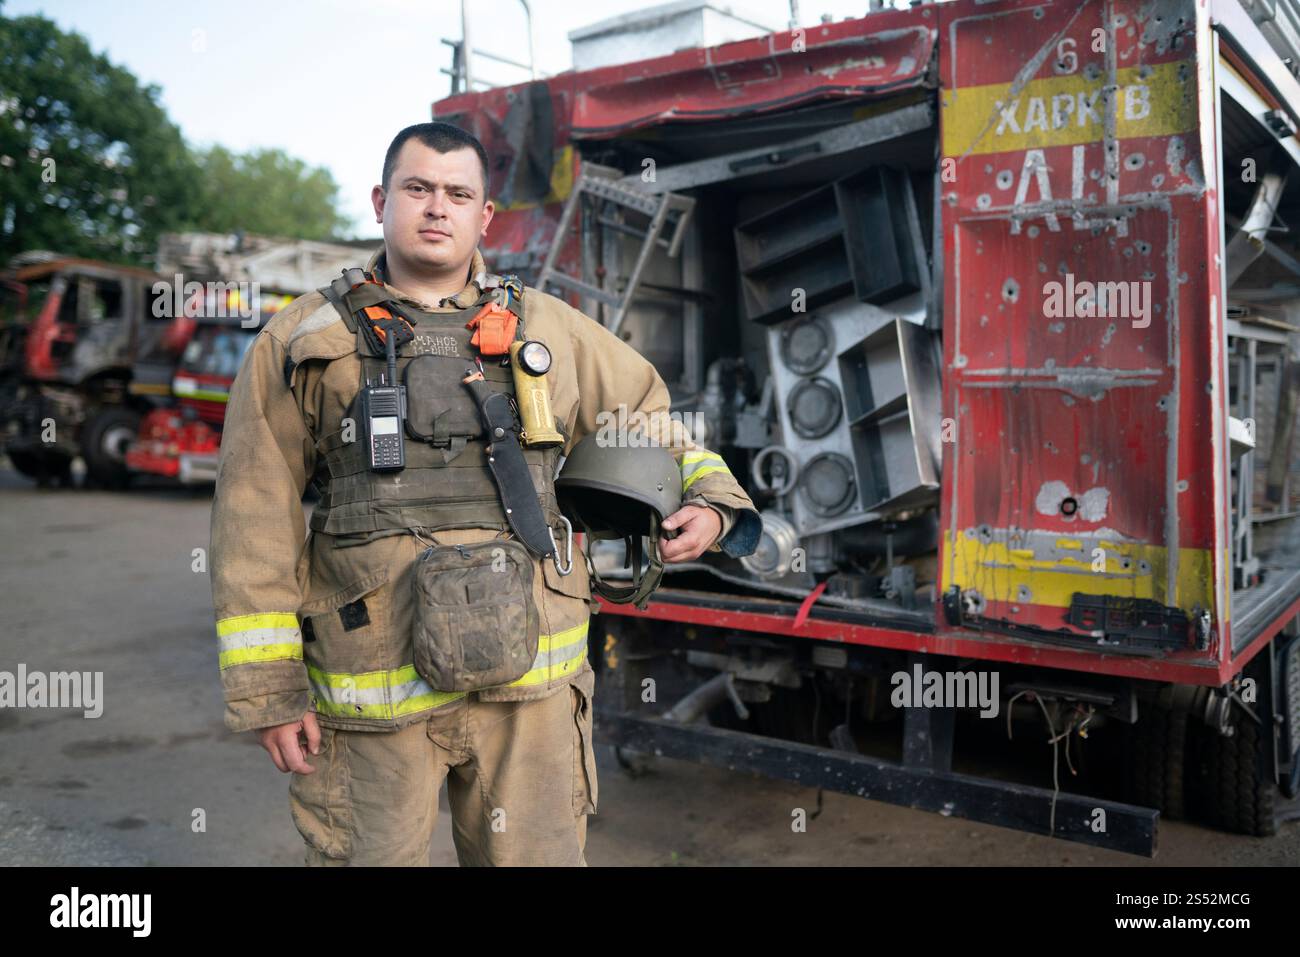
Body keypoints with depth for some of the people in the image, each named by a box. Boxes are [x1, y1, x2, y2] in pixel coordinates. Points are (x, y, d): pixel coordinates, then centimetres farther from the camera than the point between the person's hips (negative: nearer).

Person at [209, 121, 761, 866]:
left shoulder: (548, 329, 11)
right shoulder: (303, 343, 4)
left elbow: (647, 414, 22)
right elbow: (256, 522, 2)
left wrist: (710, 499, 3)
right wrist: (267, 686, -1)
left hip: (531, 684, 2)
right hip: (373, 690, -1)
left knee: (536, 853, 11)